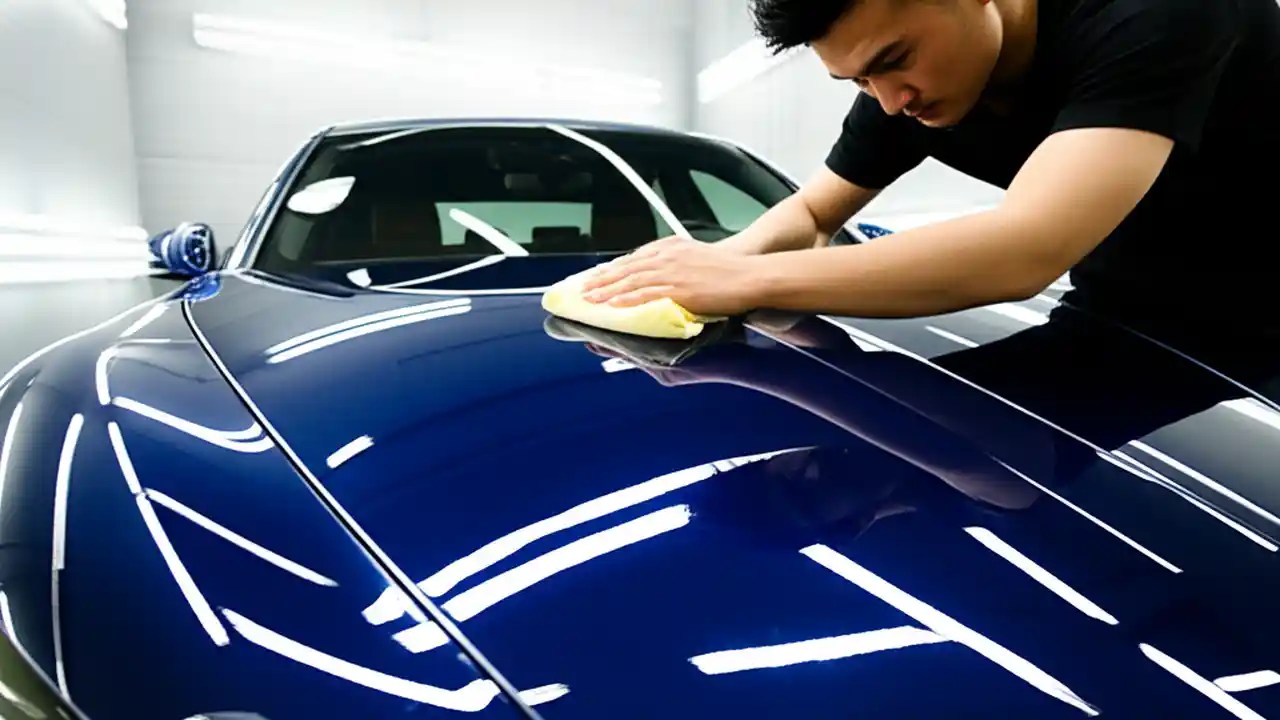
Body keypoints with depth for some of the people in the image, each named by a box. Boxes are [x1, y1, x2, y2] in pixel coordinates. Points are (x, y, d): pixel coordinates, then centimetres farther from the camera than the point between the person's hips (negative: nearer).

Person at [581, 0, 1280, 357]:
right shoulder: (901, 83, -12)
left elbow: (1025, 251, -44)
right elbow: (810, 211, -1)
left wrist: (747, 278, -43)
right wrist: (731, 254, -24)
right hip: (1114, 338, 4)